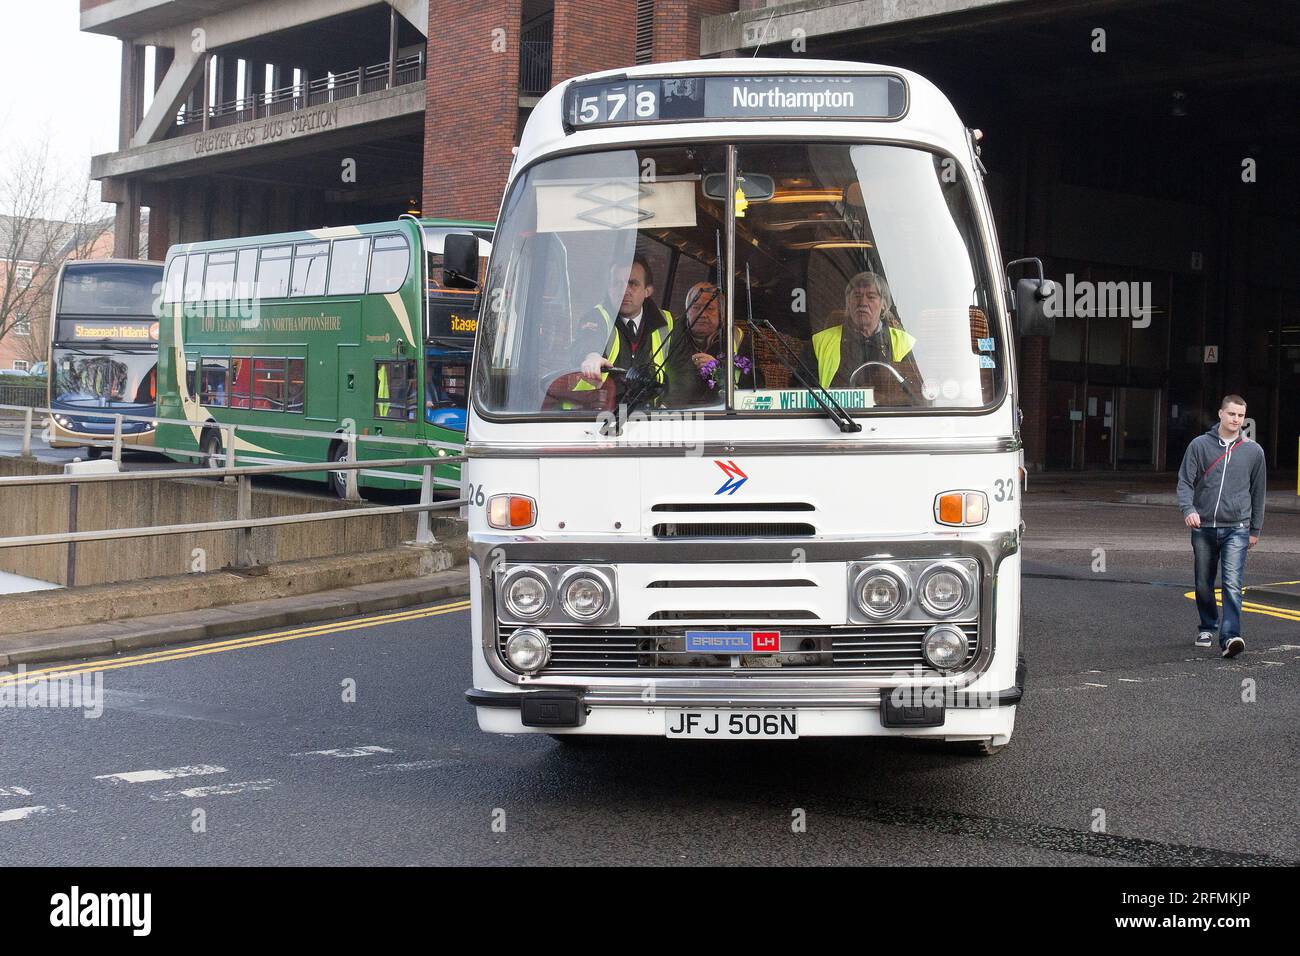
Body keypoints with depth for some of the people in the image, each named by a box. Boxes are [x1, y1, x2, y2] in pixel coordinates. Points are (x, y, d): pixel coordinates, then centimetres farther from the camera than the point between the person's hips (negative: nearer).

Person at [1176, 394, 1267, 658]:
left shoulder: (1253, 451, 6)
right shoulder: (1199, 445, 2)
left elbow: (1258, 491, 13)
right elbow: (1185, 481, 1)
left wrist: (1255, 529, 15)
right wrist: (1188, 508, -18)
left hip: (1237, 529, -1)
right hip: (1203, 528, 1)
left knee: (1232, 584, -15)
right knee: (1203, 584, 12)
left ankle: (1230, 636, -20)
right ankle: (1208, 627, 31)